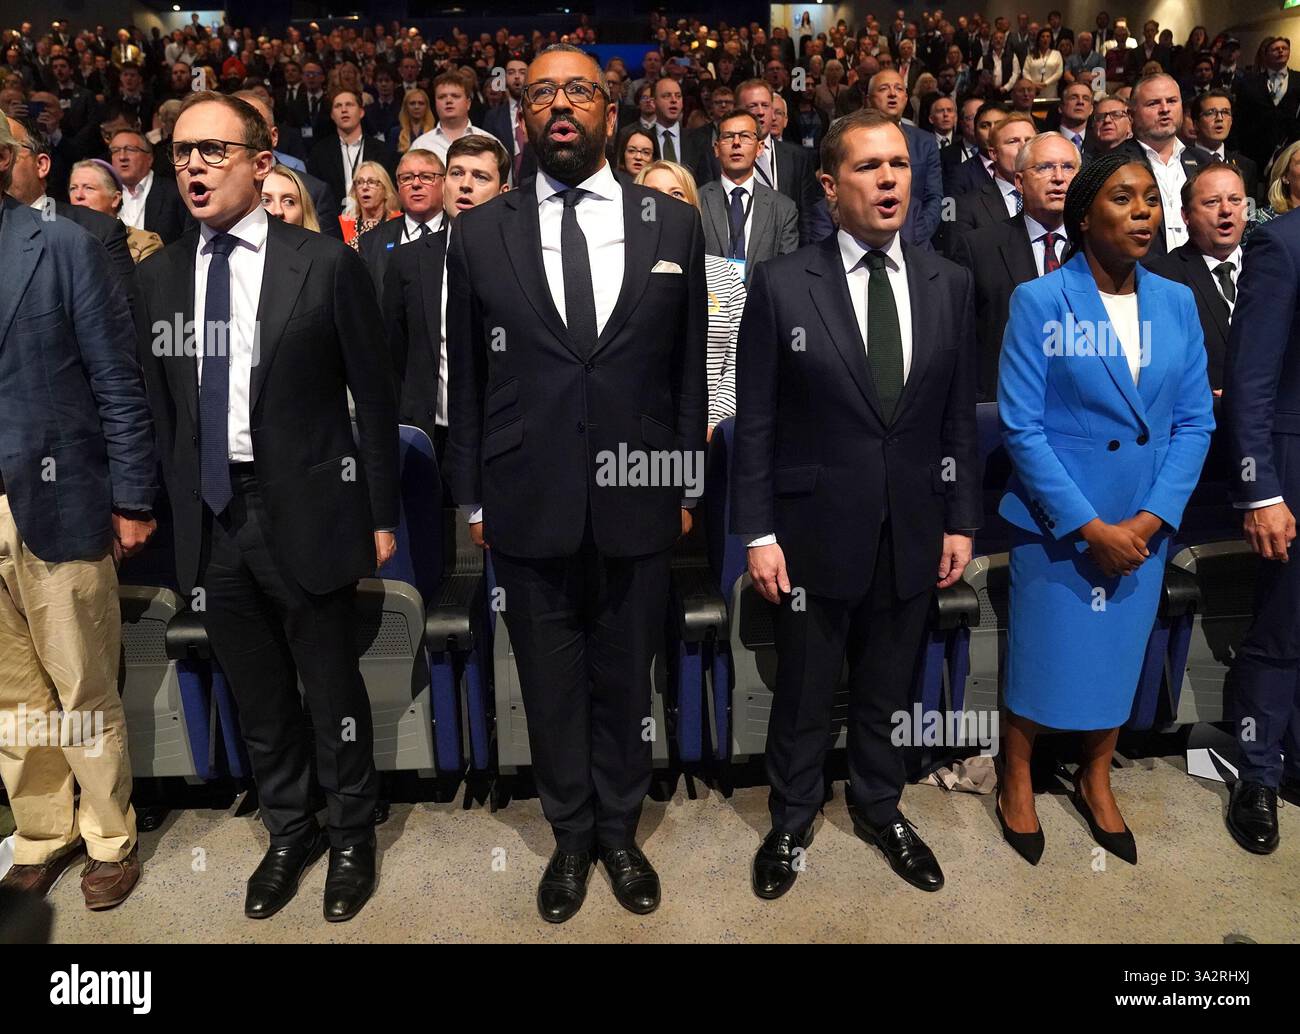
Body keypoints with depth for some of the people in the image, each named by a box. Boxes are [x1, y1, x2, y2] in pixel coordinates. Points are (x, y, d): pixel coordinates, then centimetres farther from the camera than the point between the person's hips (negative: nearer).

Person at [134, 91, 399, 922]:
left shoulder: (326, 264, -6)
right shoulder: (159, 277, 7)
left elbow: (375, 396, -5)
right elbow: (163, 406, 10)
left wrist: (380, 516, -5)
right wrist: (180, 505, 6)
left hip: (306, 512, -4)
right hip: (211, 517, 4)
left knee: (333, 692, 10)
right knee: (258, 699, 17)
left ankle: (352, 836, 33)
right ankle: (289, 831, 38)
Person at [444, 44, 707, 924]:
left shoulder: (675, 223, 2)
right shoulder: (481, 233, 3)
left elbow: (690, 368, 5)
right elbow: (466, 375, 5)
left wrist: (688, 486, 5)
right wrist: (473, 496, 5)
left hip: (638, 505, 0)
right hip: (528, 507, 0)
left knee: (626, 680, 15)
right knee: (551, 685, 14)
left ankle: (619, 833, 37)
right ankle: (570, 837, 35)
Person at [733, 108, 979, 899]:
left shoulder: (950, 285, 2)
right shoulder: (781, 284, -7)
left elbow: (959, 415, 6)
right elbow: (754, 421, -6)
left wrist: (962, 522, 4)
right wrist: (758, 533, -9)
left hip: (913, 533, 3)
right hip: (815, 530, -2)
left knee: (889, 689, 18)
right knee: (804, 694, 13)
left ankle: (880, 810, 41)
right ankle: (792, 823, 36)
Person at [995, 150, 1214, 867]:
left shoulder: (1177, 303, 2)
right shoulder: (1039, 301, -11)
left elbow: (1194, 422, 2)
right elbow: (1021, 425, -14)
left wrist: (1151, 519, -11)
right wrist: (1091, 528, -16)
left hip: (1145, 529, 4)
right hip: (1055, 525, -4)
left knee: (1120, 655, 17)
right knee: (1040, 654, 8)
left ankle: (1096, 780, 40)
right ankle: (1017, 778, 33)